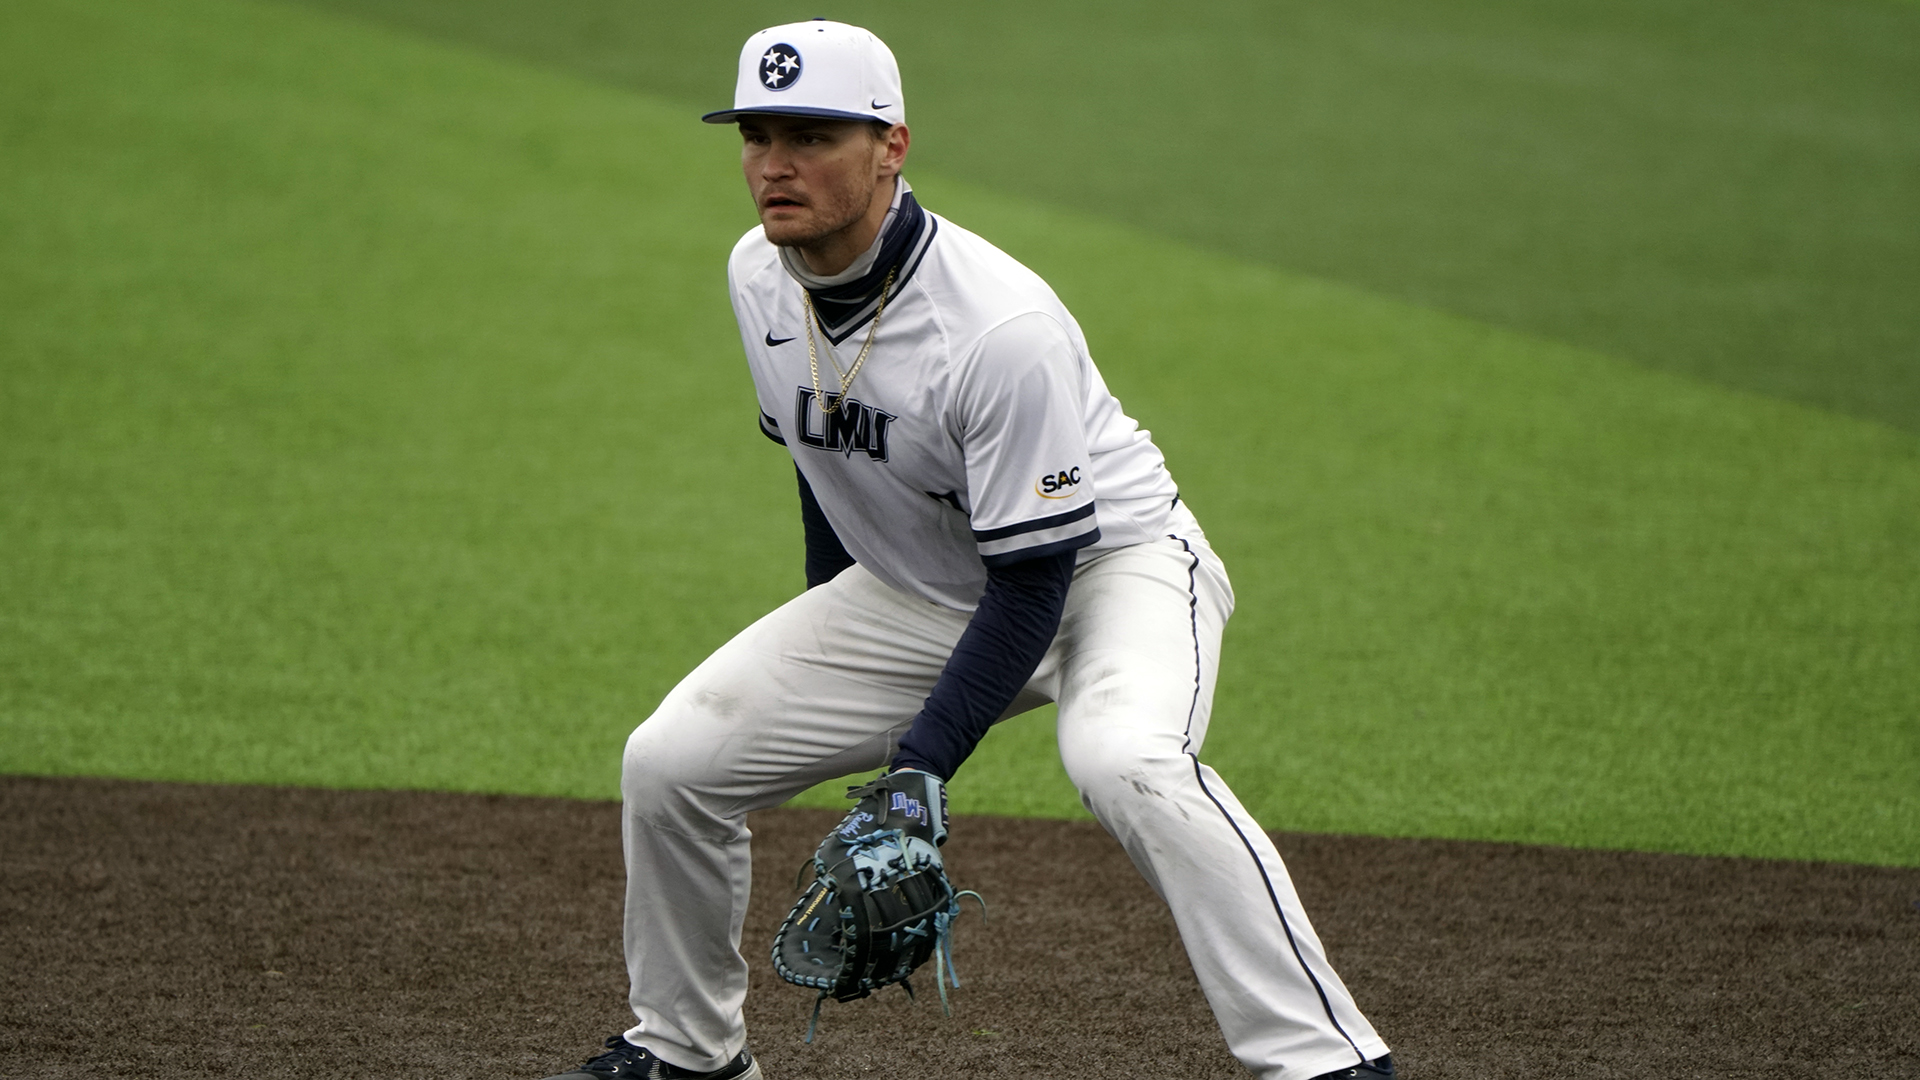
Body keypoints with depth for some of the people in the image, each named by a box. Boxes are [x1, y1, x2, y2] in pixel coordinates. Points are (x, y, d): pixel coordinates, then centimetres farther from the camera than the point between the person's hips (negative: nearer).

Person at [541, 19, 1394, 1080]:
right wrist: (823, 647, 19)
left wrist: (919, 766, -31)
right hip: (914, 589, 7)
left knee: (1126, 761, -38)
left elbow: (1034, 578, -28)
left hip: (1109, 564, -7)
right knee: (670, 762, -2)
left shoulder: (1001, 327, -32)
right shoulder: (760, 277, -8)